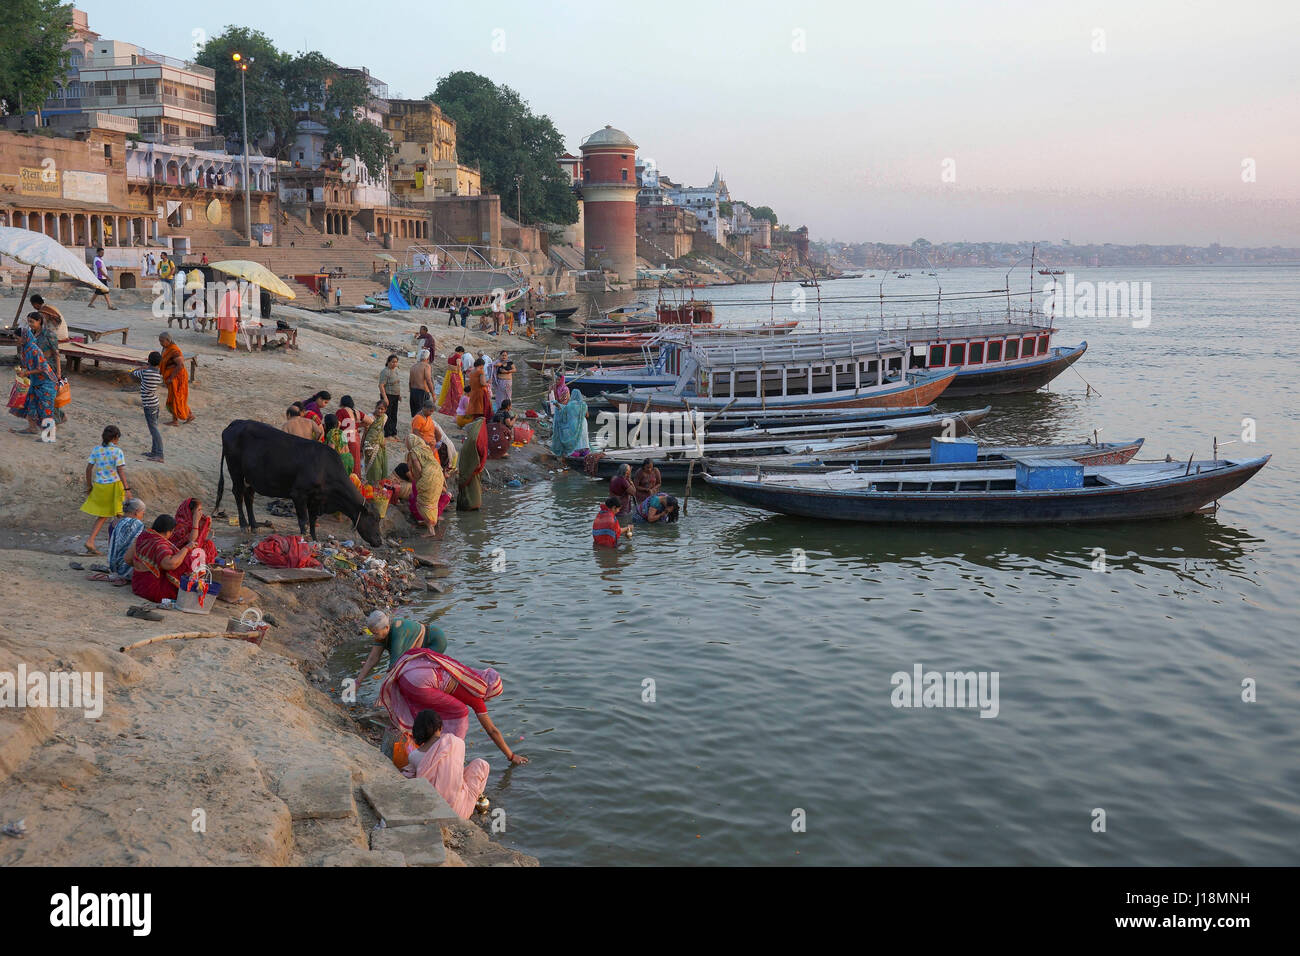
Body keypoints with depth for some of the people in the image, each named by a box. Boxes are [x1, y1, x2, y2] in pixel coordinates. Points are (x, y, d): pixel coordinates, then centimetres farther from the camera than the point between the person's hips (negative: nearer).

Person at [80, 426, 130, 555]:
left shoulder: (96, 449, 0)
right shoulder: (117, 451, -13)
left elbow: (89, 468, 3)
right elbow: (120, 471, -20)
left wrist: (89, 486, 13)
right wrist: (126, 488, -19)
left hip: (99, 485, 4)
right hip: (113, 486, -4)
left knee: (102, 516, 16)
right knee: (118, 515, 14)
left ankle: (90, 541, 2)